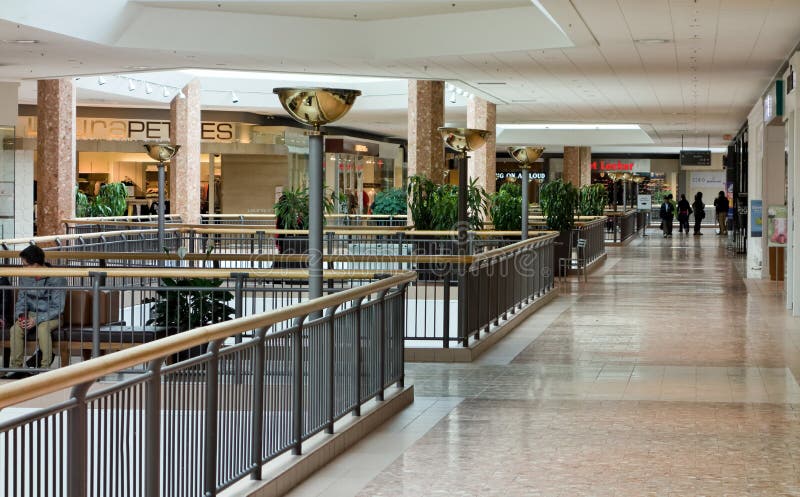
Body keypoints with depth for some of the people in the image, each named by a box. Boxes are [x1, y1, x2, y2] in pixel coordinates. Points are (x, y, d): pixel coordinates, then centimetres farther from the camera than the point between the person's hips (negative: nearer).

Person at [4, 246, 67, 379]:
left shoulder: (57, 279, -15)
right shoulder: (25, 277, 1)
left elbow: (58, 308, -16)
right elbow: (21, 300, 10)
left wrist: (37, 320, -25)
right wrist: (20, 315, -12)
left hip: (52, 316, -5)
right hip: (31, 314, 5)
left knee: (42, 328, -38)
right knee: (15, 329, -25)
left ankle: (45, 367, -31)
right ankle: (16, 367, -21)